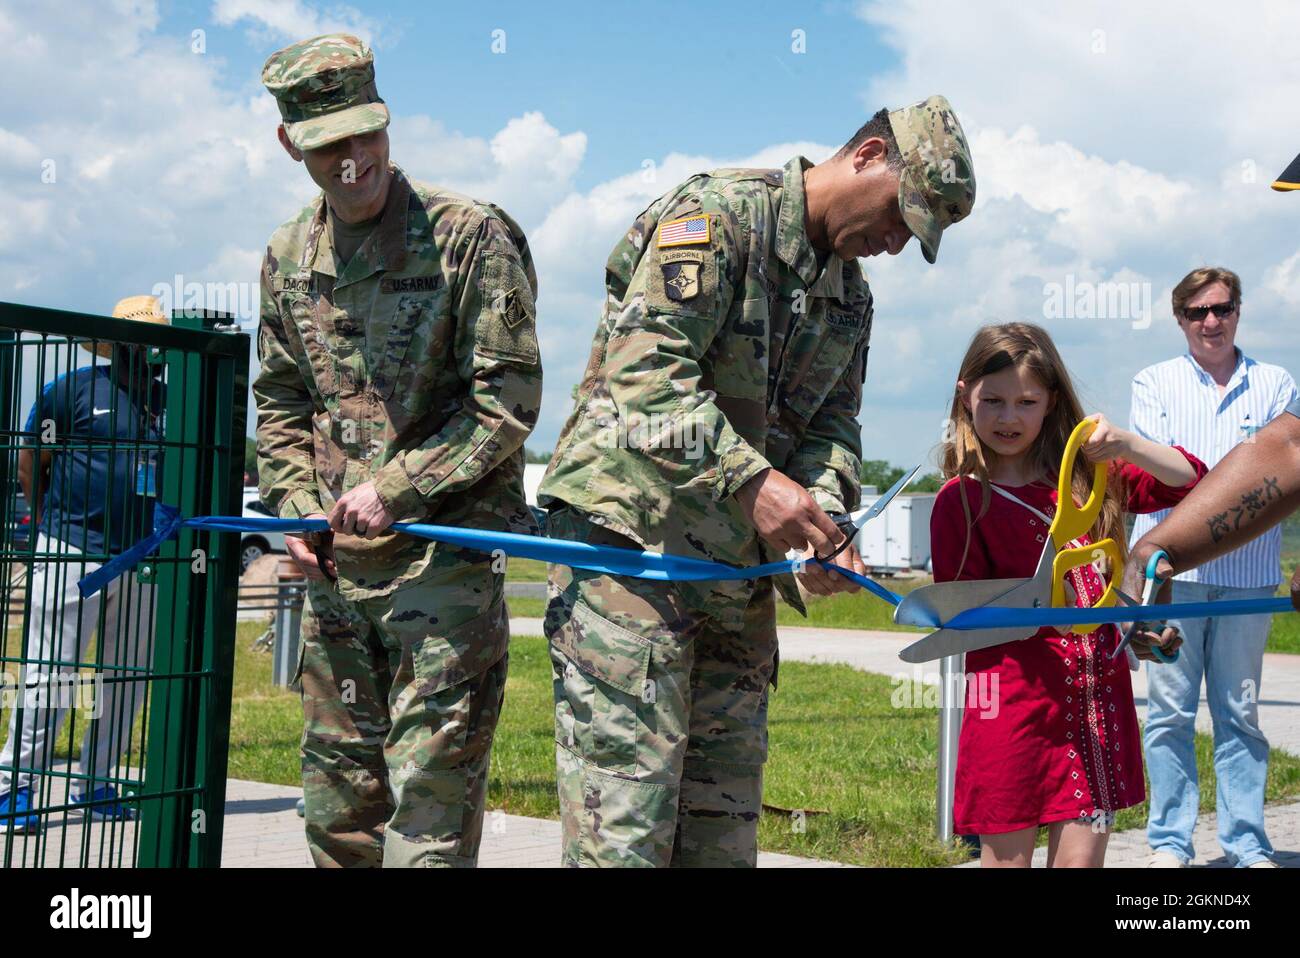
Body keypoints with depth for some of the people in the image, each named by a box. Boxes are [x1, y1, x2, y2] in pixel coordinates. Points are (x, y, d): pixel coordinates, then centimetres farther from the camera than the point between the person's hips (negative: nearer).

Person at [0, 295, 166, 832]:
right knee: (51, 672, -6)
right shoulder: (74, 389, -2)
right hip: (71, 555, -5)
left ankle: (95, 785, 21)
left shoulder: (168, 401, 10)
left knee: (127, 677, 9)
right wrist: (54, 526, 9)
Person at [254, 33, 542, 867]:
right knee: (339, 789, 13)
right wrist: (296, 503, 5)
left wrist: (396, 490, -14)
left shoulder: (469, 236, -8)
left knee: (431, 793, -7)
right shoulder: (290, 257, 10)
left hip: (446, 547, -6)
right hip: (335, 559, 6)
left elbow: (508, 401, -10)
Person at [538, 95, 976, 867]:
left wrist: (825, 519, -8)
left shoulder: (850, 295, 18)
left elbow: (832, 425, 14)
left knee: (725, 804, 10)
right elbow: (645, 372, -20)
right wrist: (752, 481, -26)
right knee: (625, 805, -11)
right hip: (630, 530, -8)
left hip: (738, 562, 9)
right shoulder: (718, 213, -9)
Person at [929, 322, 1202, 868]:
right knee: (1006, 855, 2)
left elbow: (1190, 482, 10)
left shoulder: (1087, 474, 12)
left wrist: (1128, 446, -9)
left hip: (1098, 695, 4)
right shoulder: (961, 499, -1)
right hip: (1014, 701, -3)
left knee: (1082, 855, 5)